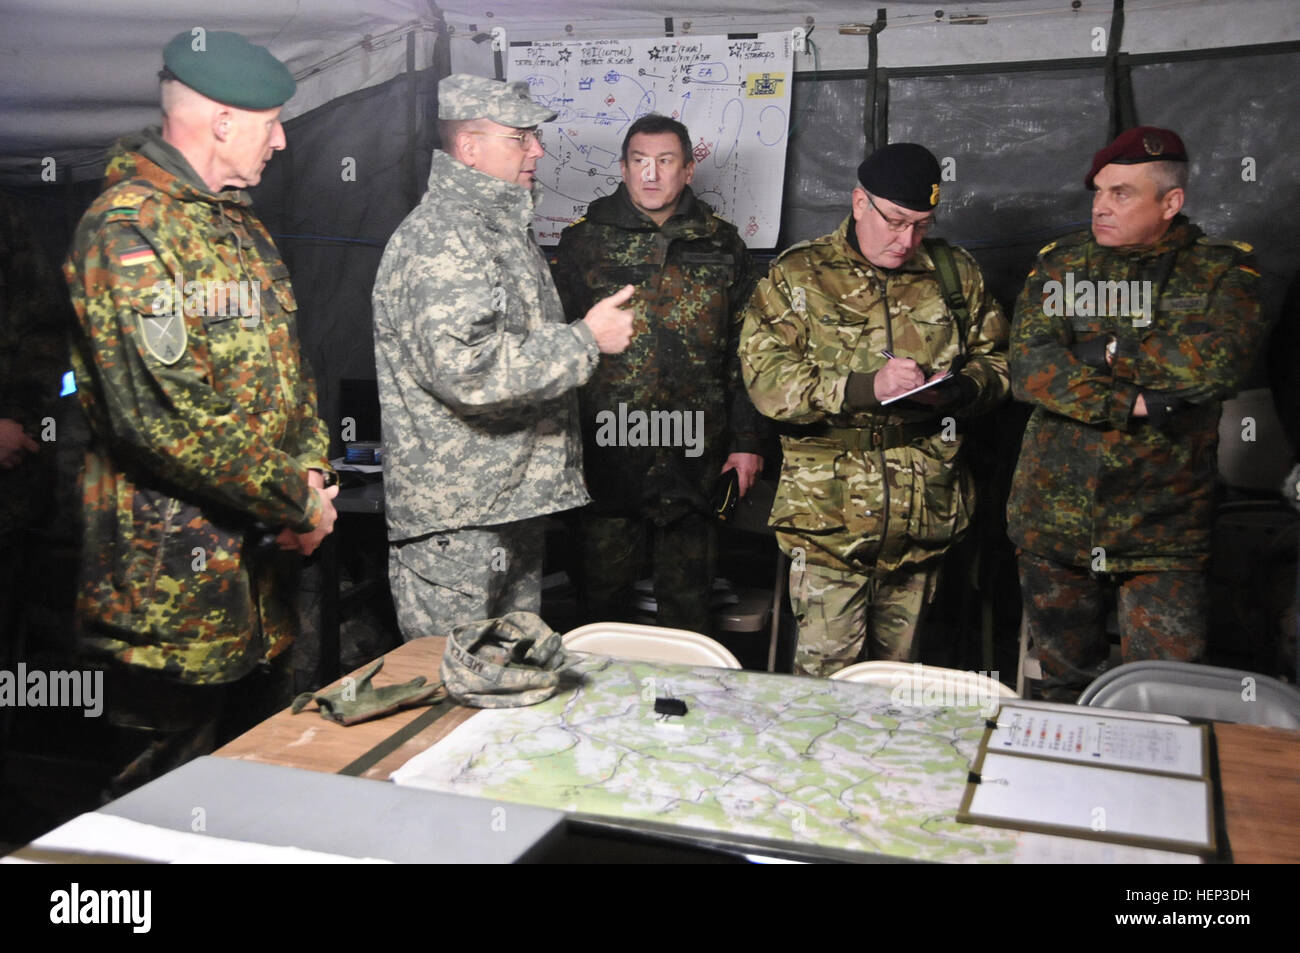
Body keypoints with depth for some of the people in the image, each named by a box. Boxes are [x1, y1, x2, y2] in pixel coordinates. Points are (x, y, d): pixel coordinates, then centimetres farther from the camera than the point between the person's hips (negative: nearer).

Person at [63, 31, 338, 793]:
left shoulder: (238, 223, 15)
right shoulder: (128, 229, -16)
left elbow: (288, 368, 17)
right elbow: (161, 411, -26)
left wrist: (312, 472, 0)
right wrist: (295, 502, -18)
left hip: (262, 557, 9)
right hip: (175, 580, -9)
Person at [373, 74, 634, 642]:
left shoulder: (503, 228, 18)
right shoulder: (439, 238, -16)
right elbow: (468, 369, -28)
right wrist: (587, 339, -20)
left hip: (514, 507, 10)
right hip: (453, 520, -10)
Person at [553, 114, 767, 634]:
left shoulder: (721, 245, 7)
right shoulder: (584, 241, 3)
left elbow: (746, 350, 9)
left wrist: (747, 441, 5)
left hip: (694, 453, 1)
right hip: (607, 450, -1)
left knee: (687, 595, 11)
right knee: (605, 586, 9)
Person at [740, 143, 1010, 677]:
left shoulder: (955, 273, 11)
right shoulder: (798, 274, 1)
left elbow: (996, 360, 17)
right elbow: (765, 378, -10)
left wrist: (960, 389, -7)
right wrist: (864, 387, -21)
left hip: (925, 516, 3)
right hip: (828, 517, -3)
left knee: (898, 668, 14)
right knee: (825, 671, -2)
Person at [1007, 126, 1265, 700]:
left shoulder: (1221, 270, 3)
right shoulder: (1059, 264, 6)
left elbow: (1221, 359, -17)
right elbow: (1028, 366, -9)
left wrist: (1110, 353, -10)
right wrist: (1131, 403, -16)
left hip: (1162, 531, -1)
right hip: (1054, 520, 2)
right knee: (1064, 685, 14)